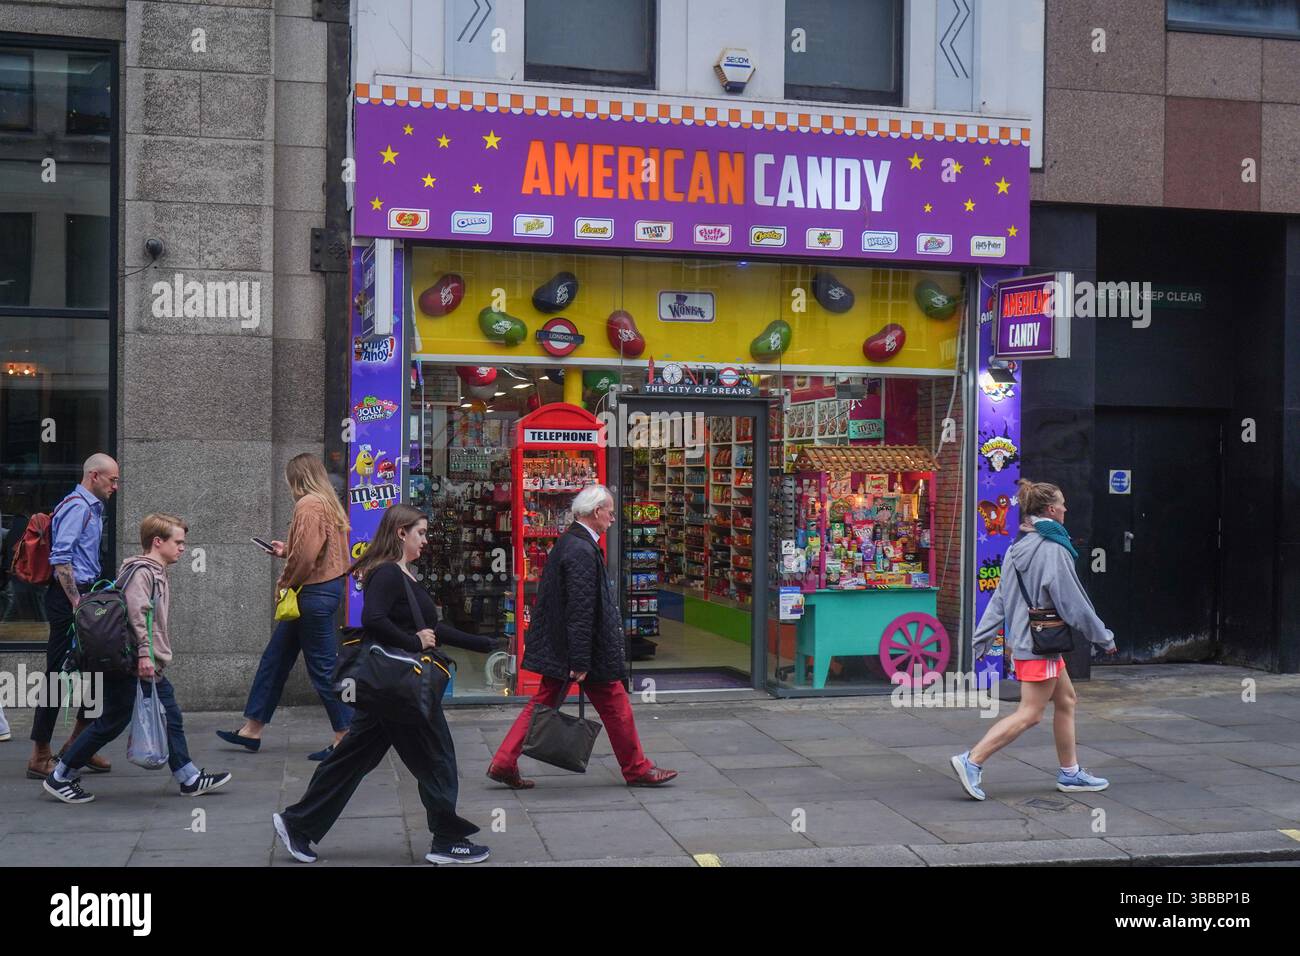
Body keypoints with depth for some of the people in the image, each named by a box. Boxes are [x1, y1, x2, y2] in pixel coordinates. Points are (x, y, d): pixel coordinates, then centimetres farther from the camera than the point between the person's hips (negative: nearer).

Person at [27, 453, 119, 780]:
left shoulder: (92, 508, 18)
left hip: (81, 596, 10)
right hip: (68, 597, -10)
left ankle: (78, 745, 21)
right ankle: (40, 756, 1)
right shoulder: (77, 506, -12)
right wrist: (76, 602, -22)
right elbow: (60, 558, -20)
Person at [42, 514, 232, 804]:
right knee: (112, 723, -1)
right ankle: (60, 778, 10)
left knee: (171, 719, 9)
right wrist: (144, 653, -28)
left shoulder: (158, 574, 17)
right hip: (130, 665, -10)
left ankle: (189, 779, 13)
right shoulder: (141, 571, -14)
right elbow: (136, 614, -24)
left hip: (151, 667, 10)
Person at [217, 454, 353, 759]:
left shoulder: (309, 505, -15)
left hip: (313, 593, -11)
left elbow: (307, 553, -24)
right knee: (275, 658, 15)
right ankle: (252, 728, 23)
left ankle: (345, 736, 2)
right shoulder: (328, 504, 14)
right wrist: (286, 551, 21)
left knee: (322, 666, -4)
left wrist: (285, 582, -10)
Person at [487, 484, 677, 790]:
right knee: (616, 708, 5)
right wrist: (580, 662, -24)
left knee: (543, 704, 13)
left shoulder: (567, 542, 11)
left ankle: (504, 763, 11)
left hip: (557, 647, 10)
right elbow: (580, 612, -24)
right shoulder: (583, 551, -21)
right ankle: (636, 769, 18)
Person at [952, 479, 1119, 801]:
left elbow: (999, 598, 11)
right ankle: (972, 761, -9)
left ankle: (1070, 773, 26)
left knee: (1066, 700, 18)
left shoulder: (1017, 547, 8)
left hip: (1021, 639, 9)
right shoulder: (1053, 549, -18)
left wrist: (981, 640, 13)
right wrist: (1105, 639, -2)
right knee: (1030, 714, -5)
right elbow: (1074, 603, -14)